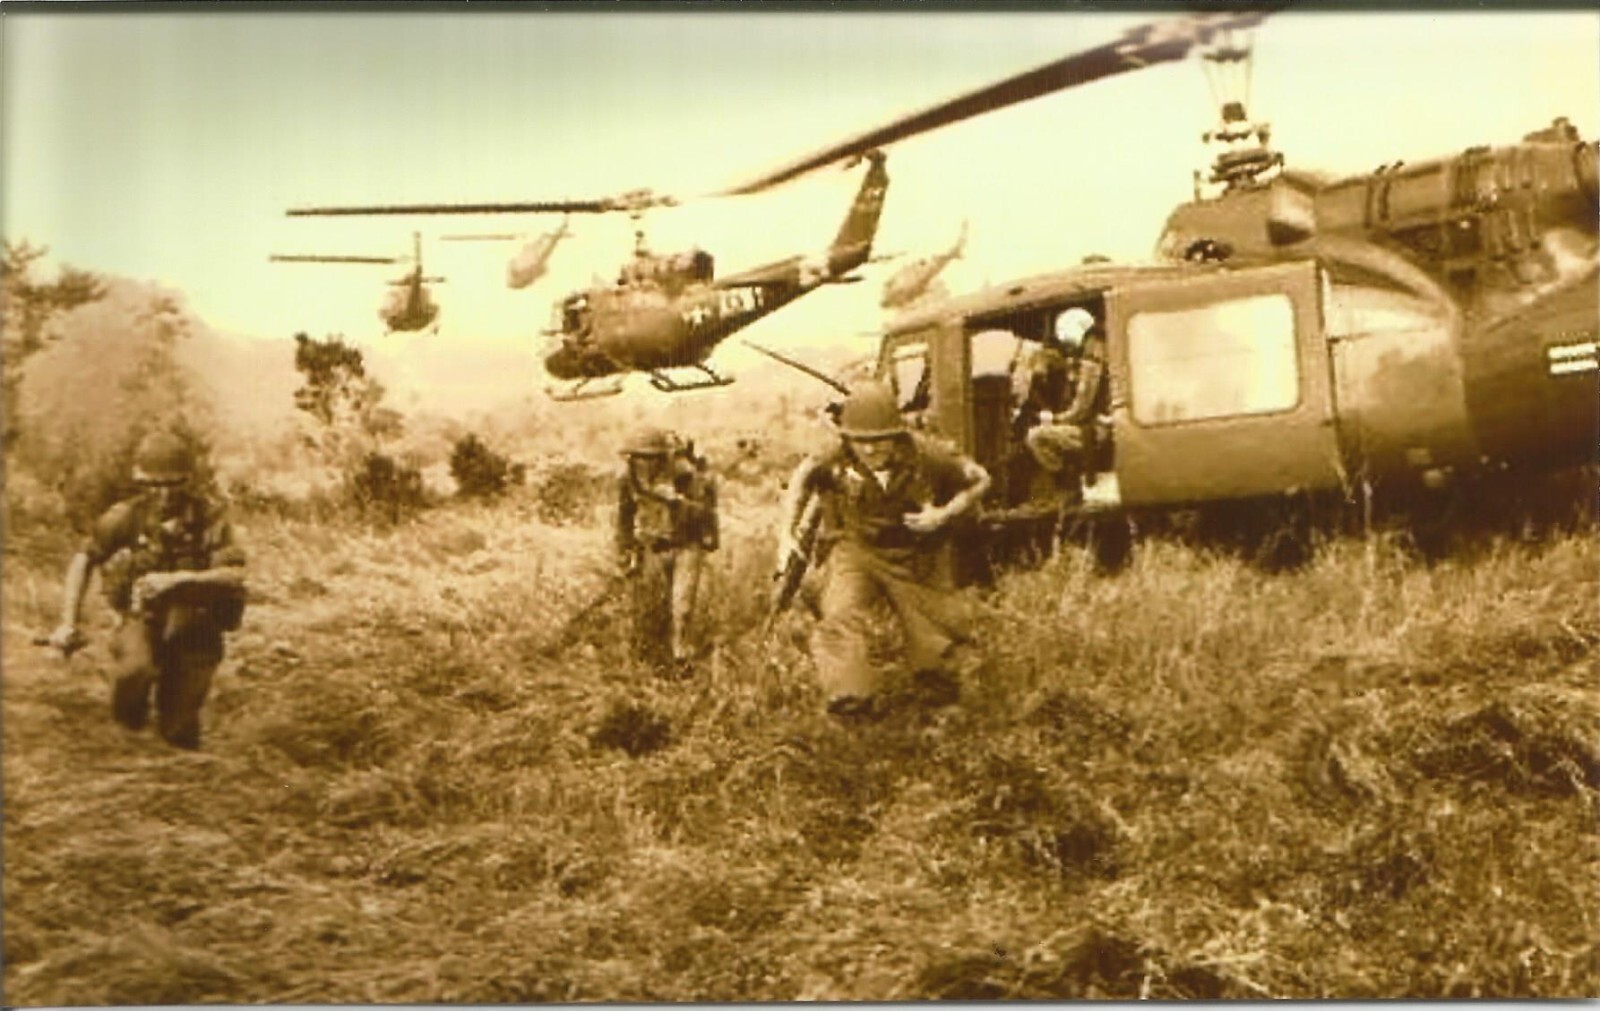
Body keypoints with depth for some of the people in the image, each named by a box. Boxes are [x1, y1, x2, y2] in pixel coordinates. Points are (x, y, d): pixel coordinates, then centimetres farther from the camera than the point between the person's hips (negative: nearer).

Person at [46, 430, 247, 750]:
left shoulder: (208, 516, -14)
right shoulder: (127, 516, -10)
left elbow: (235, 575, -22)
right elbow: (84, 560, 1)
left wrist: (177, 579, -34)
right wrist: (68, 623, -5)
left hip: (192, 625, 0)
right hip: (142, 618, 1)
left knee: (180, 733, 0)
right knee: (136, 668, -35)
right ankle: (130, 717, 2)